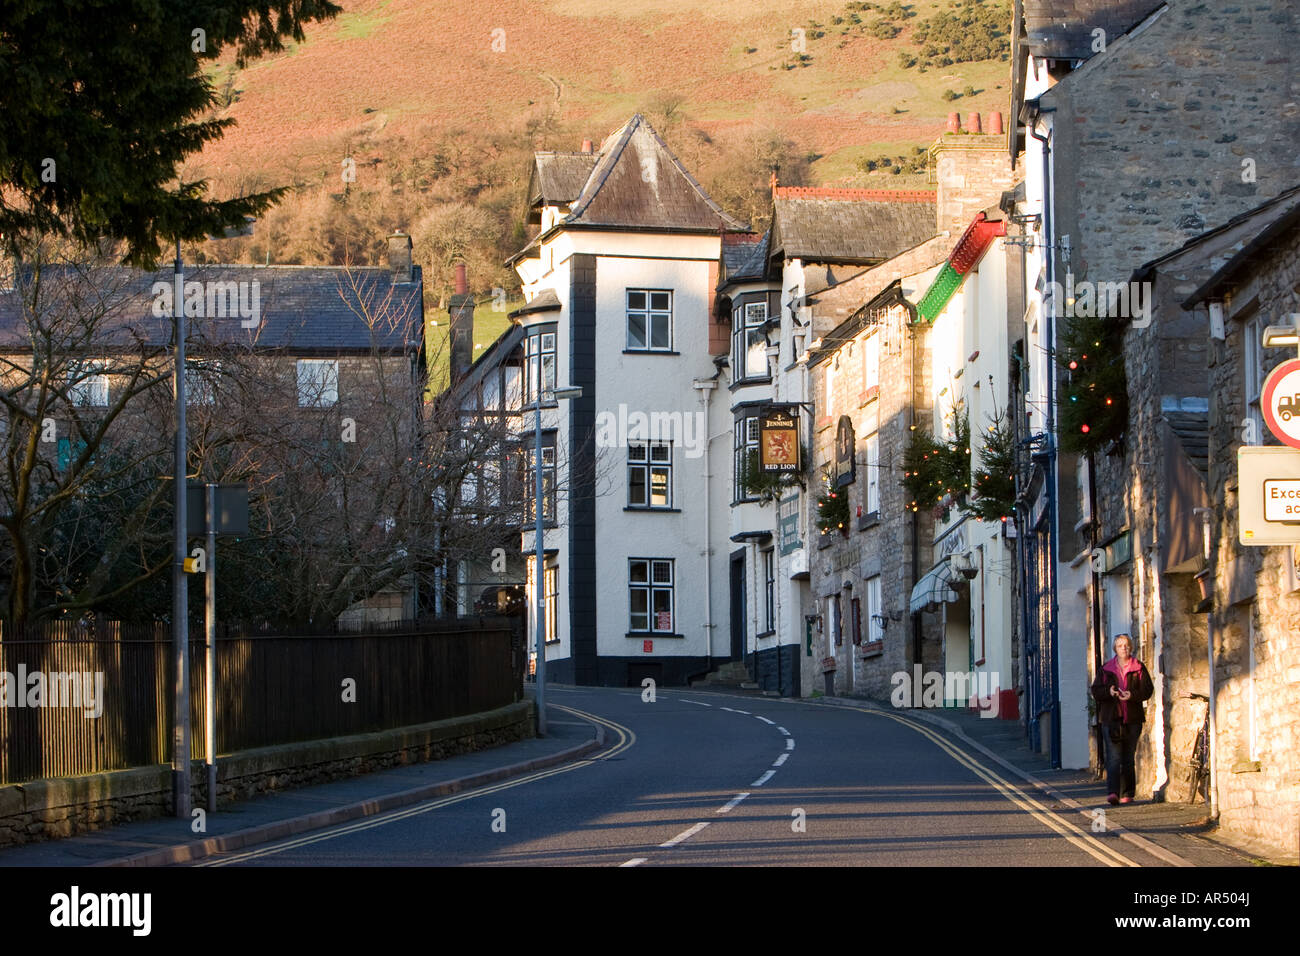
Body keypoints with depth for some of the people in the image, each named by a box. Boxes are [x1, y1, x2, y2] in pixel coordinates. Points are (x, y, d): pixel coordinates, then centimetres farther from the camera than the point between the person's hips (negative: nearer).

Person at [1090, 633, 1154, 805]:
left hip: (1132, 719, 1)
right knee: (1113, 756, -12)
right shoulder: (1106, 669, 9)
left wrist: (1132, 695, -17)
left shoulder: (1139, 668, 7)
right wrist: (1108, 691, -14)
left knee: (1129, 758, 7)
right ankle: (1113, 792, -22)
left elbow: (1148, 689, 0)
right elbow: (1095, 690, 6)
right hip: (1111, 718, -1)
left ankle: (1127, 793, 15)